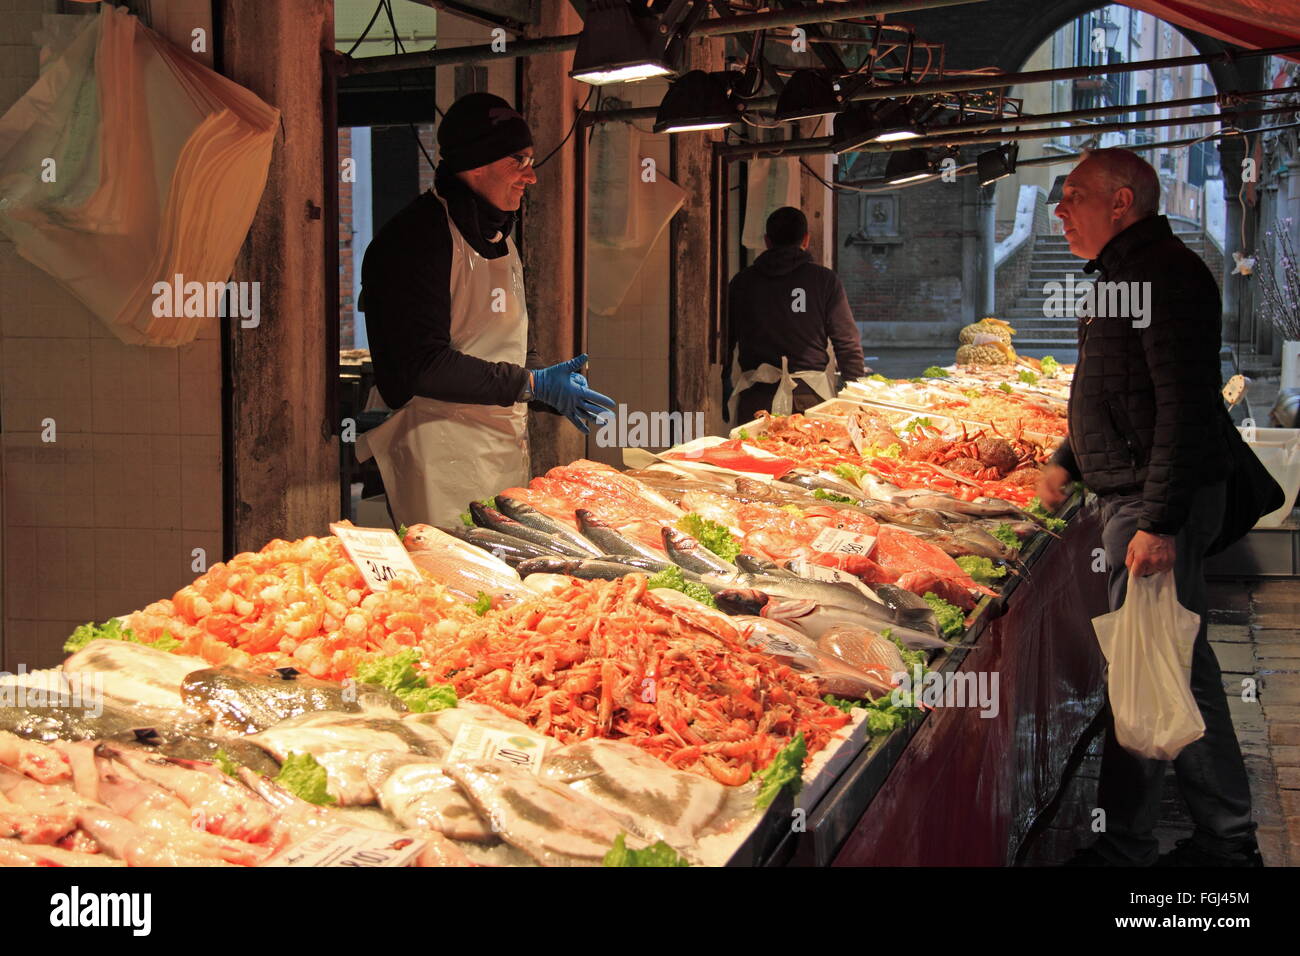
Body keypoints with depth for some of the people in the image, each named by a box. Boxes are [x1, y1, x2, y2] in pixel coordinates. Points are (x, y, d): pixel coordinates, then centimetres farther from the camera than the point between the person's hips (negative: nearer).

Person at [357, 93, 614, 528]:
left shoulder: (499, 238, 18)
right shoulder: (417, 237, -13)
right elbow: (423, 365, -20)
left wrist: (554, 386, 5)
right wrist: (531, 383, -18)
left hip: (506, 453, 9)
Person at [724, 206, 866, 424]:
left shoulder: (742, 281, 9)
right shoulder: (824, 279, 3)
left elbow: (726, 342, 12)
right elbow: (847, 343, 1)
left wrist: (725, 400, 19)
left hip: (755, 397, 2)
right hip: (809, 396, -2)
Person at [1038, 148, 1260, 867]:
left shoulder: (1165, 272, -16)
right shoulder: (1128, 272, 18)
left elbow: (1186, 406, -24)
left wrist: (1159, 522, -27)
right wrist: (1067, 461, 22)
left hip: (1160, 500, -11)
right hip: (1134, 495, 11)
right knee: (1182, 665, 14)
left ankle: (1125, 848, 3)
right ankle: (1227, 840, 23)